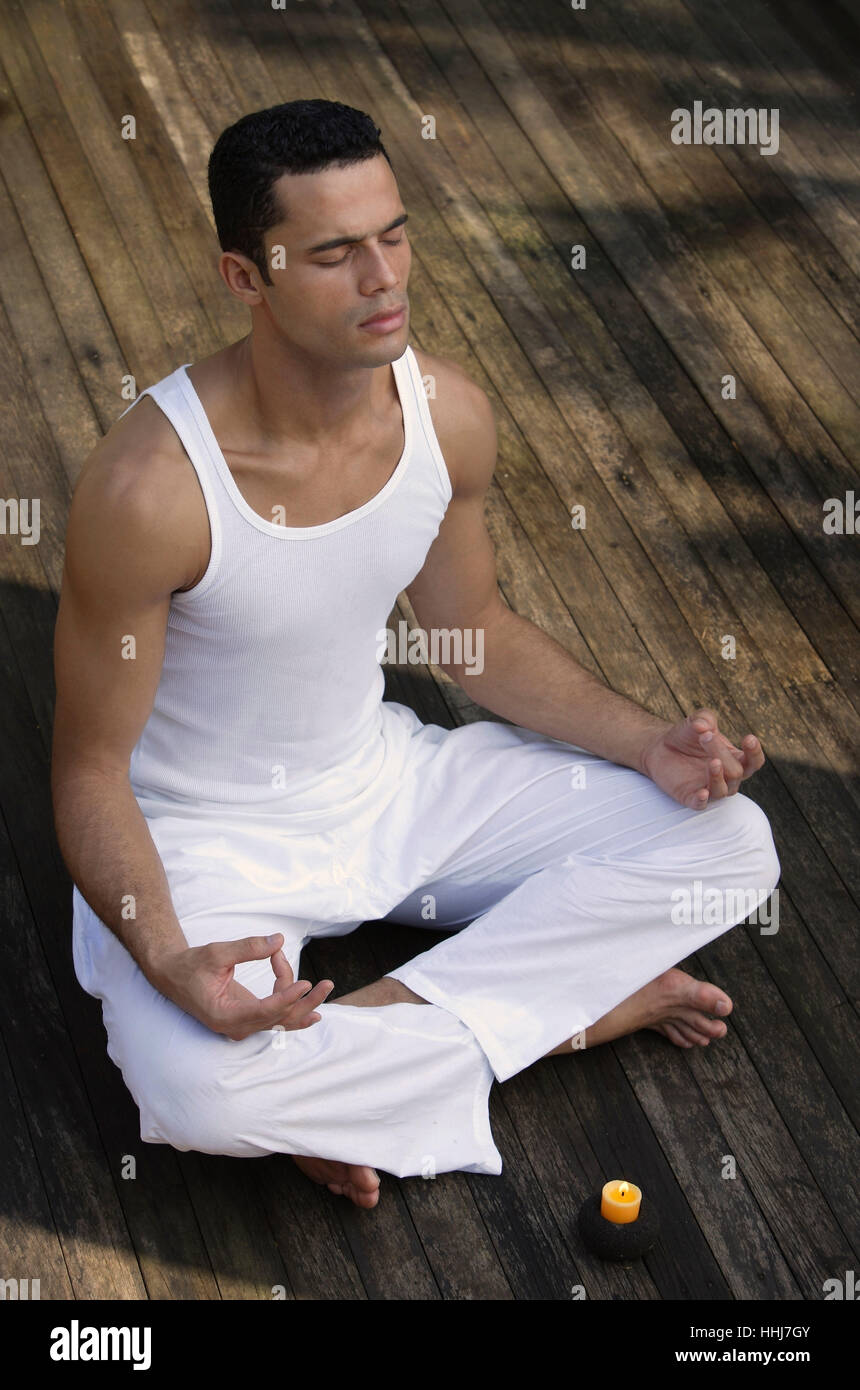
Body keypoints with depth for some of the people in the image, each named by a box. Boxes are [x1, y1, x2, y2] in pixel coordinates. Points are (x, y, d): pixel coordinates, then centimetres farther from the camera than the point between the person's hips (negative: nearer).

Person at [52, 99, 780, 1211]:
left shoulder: (449, 412, -10)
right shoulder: (150, 485, -28)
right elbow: (90, 768, -19)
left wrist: (650, 742, -6)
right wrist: (167, 960, -36)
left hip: (386, 779, 6)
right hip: (208, 838, -5)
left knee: (730, 843, -4)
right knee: (201, 1086, -37)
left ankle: (379, 1020, -10)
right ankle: (562, 1005, -12)